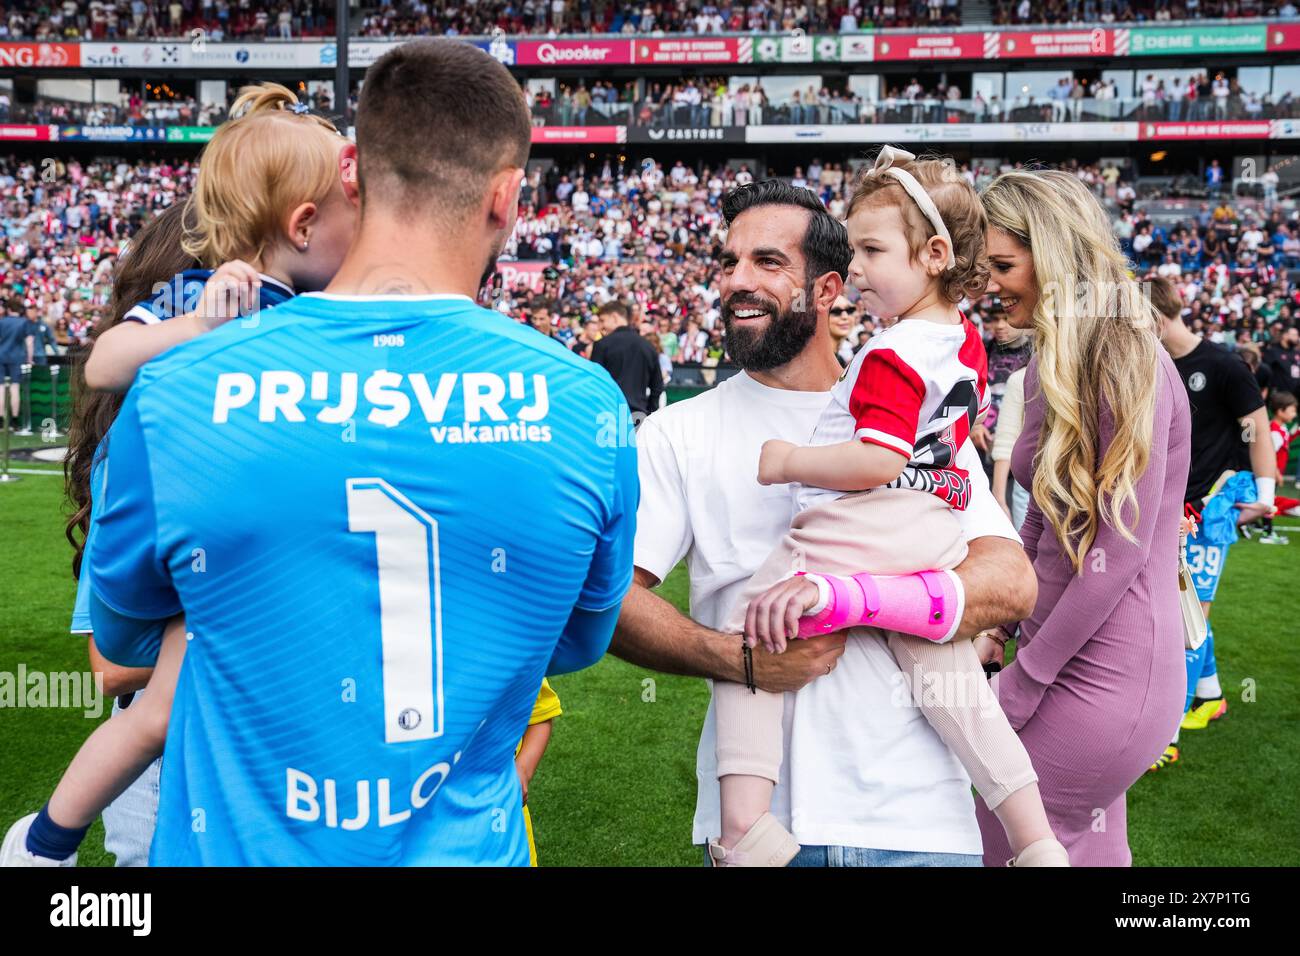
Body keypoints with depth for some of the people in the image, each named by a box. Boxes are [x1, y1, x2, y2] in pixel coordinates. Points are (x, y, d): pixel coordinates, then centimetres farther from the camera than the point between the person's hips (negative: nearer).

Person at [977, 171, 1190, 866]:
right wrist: (997, 622, 10)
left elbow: (1119, 550, -20)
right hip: (1067, 652, 9)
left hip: (1106, 671, -9)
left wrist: (1021, 685, -15)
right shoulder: (1050, 366, 10)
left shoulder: (1126, 360, -17)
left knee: (994, 841, -1)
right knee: (1093, 853, 17)